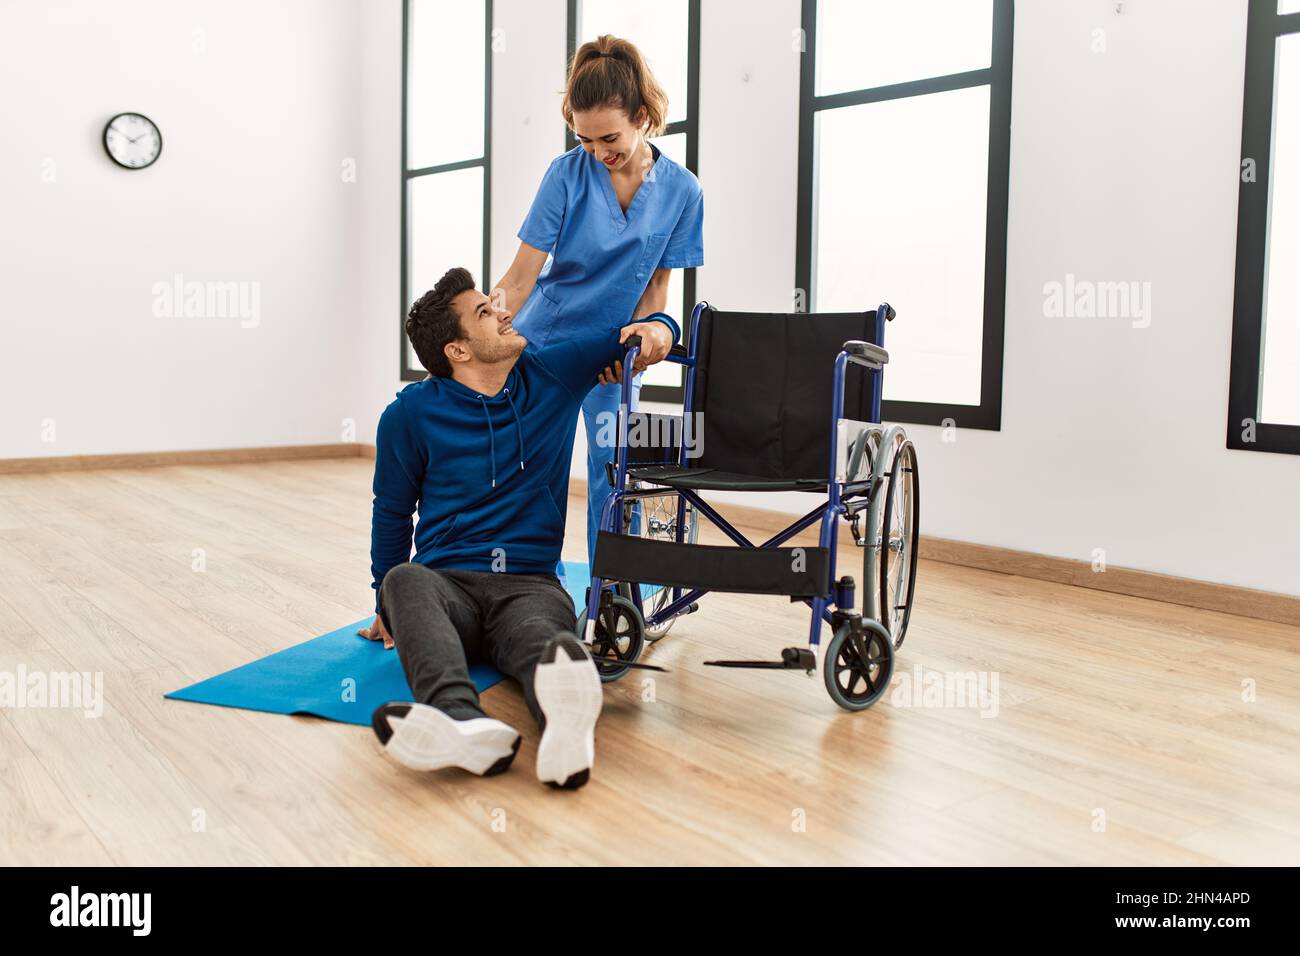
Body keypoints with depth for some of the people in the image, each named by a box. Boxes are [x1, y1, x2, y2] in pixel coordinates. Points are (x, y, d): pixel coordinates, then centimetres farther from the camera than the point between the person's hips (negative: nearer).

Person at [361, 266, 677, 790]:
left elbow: (638, 329, 20)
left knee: (543, 638, -39)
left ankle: (564, 723, -75)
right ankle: (465, 724, -66)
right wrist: (387, 608, 18)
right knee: (405, 581, -39)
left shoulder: (552, 372, 10)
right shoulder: (412, 413, 5)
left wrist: (656, 329, -5)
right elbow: (392, 511, 18)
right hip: (447, 584, 0)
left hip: (531, 585, 0)